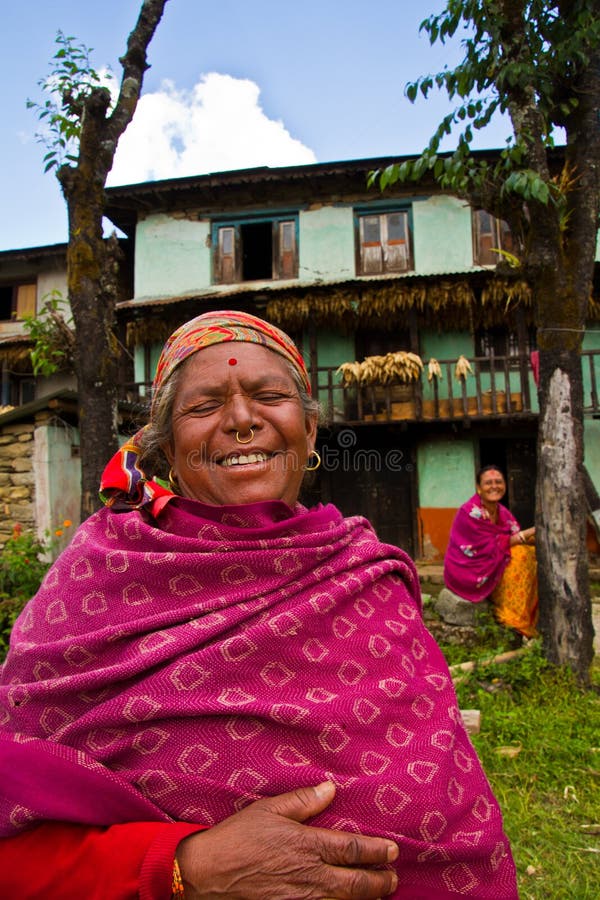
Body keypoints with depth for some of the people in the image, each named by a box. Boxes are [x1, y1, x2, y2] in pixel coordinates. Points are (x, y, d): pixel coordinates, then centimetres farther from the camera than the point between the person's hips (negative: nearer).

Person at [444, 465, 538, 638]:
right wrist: (527, 534, -20)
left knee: (532, 553, -7)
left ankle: (533, 620, -5)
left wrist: (534, 538, -20)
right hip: (466, 571, -8)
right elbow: (491, 545, -22)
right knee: (519, 556, -21)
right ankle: (514, 619, -14)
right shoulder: (470, 512, -19)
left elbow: (515, 537, 1)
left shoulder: (502, 511, 6)